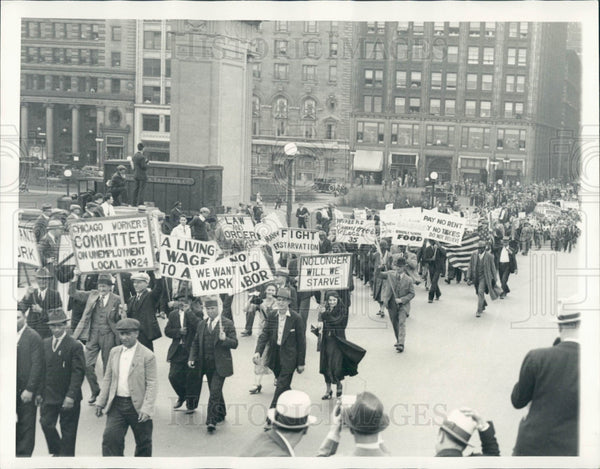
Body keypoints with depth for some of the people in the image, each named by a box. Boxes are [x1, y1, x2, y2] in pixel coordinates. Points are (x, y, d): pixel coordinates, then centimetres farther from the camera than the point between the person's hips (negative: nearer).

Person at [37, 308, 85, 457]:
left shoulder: (75, 346, -10)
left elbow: (78, 372, -13)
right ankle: (56, 451, 22)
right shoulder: (45, 344, 7)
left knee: (68, 430, 5)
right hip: (49, 395, 4)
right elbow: (42, 369, 11)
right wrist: (39, 392, 6)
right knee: (46, 423, 1)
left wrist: (71, 396, -19)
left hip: (68, 398, -4)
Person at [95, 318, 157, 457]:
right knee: (110, 439, -5)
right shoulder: (114, 352, 7)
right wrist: (101, 402, 8)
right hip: (116, 404, 4)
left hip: (137, 406, -4)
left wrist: (147, 408, -19)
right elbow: (107, 379, 13)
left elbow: (152, 384, -11)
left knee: (143, 442, 10)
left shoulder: (147, 356, -9)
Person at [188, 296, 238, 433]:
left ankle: (211, 421, -13)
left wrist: (224, 339, -25)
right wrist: (192, 358, 2)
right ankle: (221, 414, 33)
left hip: (220, 365, -6)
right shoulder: (202, 325, 11)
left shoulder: (227, 324, -5)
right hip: (207, 364, 6)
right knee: (215, 392, 16)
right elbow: (196, 343, 16)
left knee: (215, 392, -13)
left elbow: (234, 344, -7)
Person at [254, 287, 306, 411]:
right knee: (284, 386, 16)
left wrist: (301, 363, -4)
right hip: (275, 357, 5)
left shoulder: (296, 318, -9)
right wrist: (258, 352, -21)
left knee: (281, 387, -8)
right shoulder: (271, 317, 2)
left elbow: (301, 341, -5)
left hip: (289, 358, -5)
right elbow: (264, 335, -4)